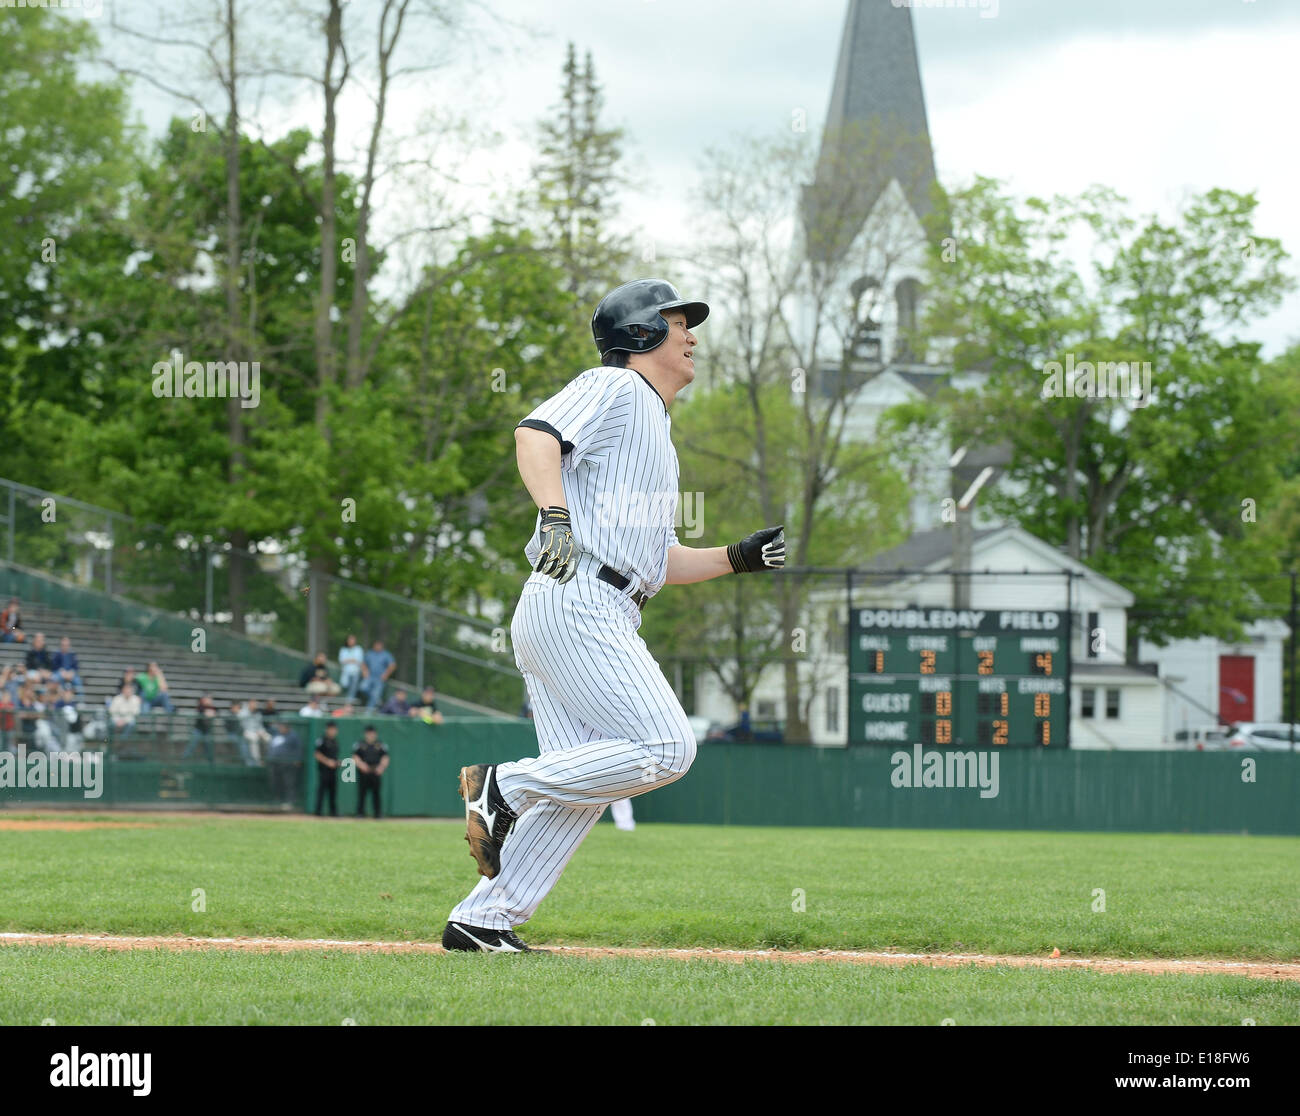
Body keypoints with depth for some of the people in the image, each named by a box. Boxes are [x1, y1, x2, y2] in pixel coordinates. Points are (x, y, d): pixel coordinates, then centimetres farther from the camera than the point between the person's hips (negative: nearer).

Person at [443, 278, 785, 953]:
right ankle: (506, 787, -12)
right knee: (666, 748, -17)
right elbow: (536, 434, -17)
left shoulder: (655, 434, 30)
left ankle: (481, 920, -1)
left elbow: (658, 562, 31)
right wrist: (554, 516, -33)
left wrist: (738, 558, 17)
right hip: (577, 604, -10)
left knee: (580, 786, 2)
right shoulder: (613, 389, 1)